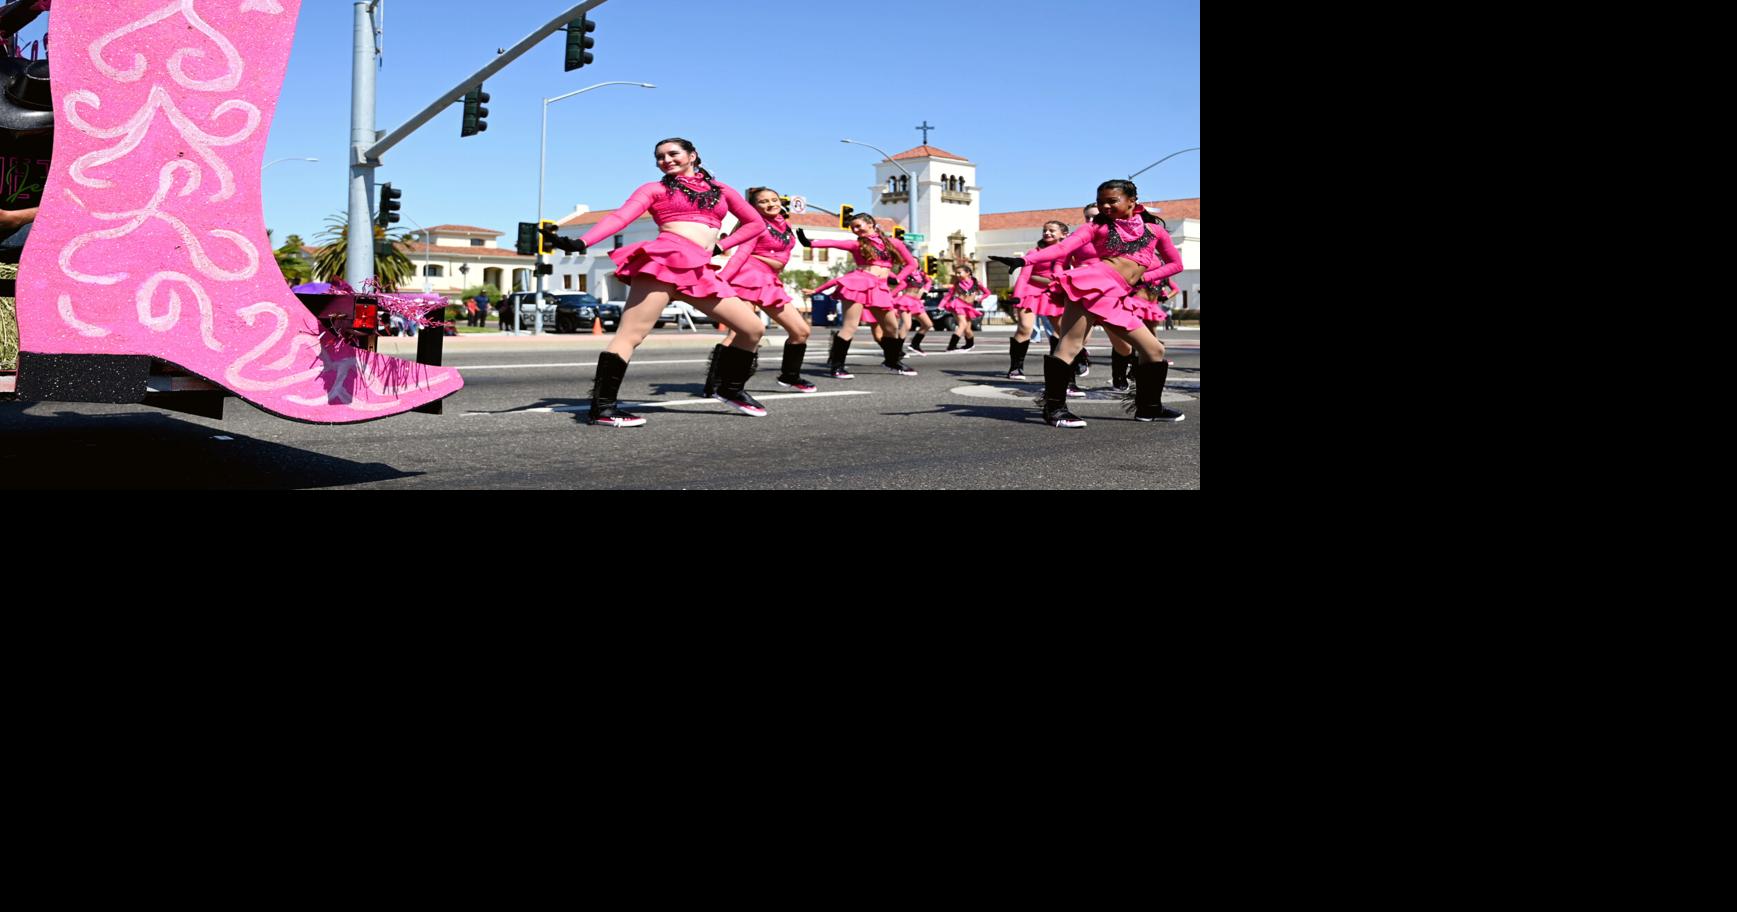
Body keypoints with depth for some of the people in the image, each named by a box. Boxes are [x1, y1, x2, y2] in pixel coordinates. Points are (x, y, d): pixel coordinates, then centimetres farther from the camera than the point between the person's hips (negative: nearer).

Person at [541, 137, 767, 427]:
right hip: (664, 259, -5)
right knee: (630, 335, -17)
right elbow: (620, 217, -1)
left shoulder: (720, 189, 24)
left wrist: (721, 247, 15)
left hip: (699, 271, 5)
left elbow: (756, 223, 29)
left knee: (752, 328, 0)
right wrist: (579, 244, -17)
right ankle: (602, 406, -18)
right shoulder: (655, 189, 13)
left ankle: (730, 389, 18)